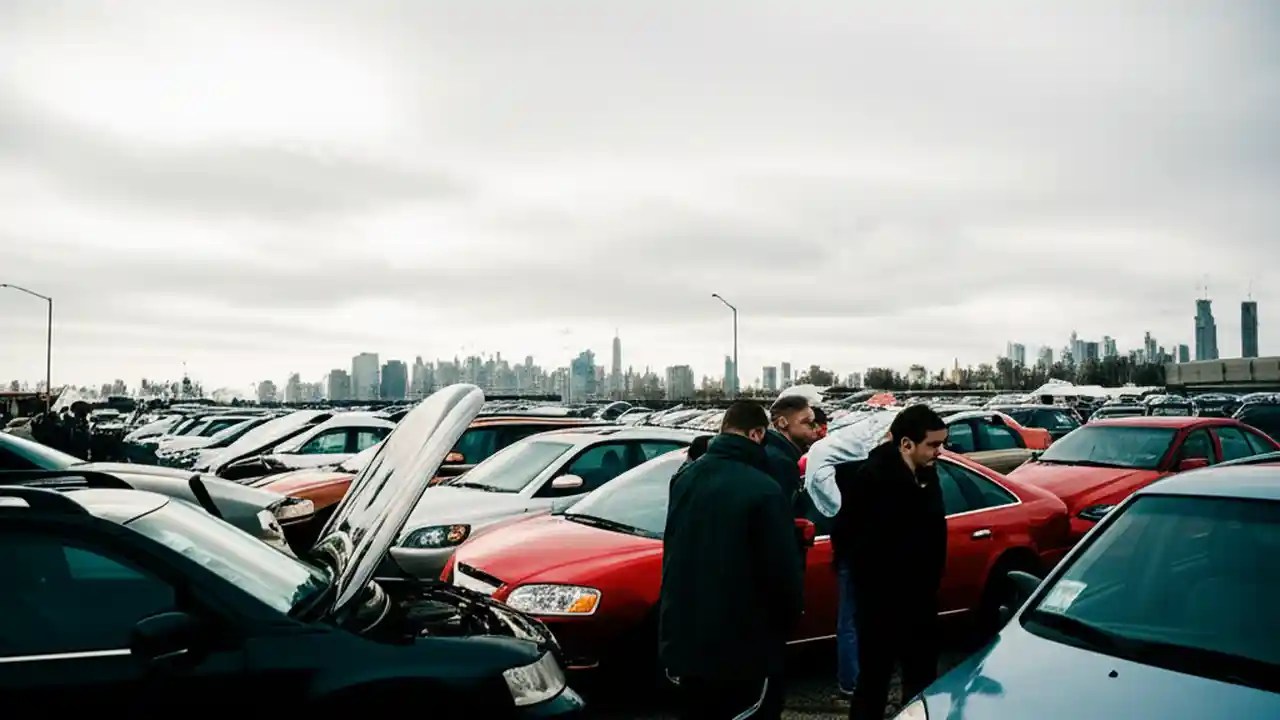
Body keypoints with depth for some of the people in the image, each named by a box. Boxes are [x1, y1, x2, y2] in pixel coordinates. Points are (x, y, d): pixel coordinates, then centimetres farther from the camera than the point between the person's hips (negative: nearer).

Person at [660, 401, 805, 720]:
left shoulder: (685, 479, 2)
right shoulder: (763, 490, -20)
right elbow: (784, 570, -17)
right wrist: (790, 616, 1)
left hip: (685, 638, 7)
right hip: (744, 647, -6)